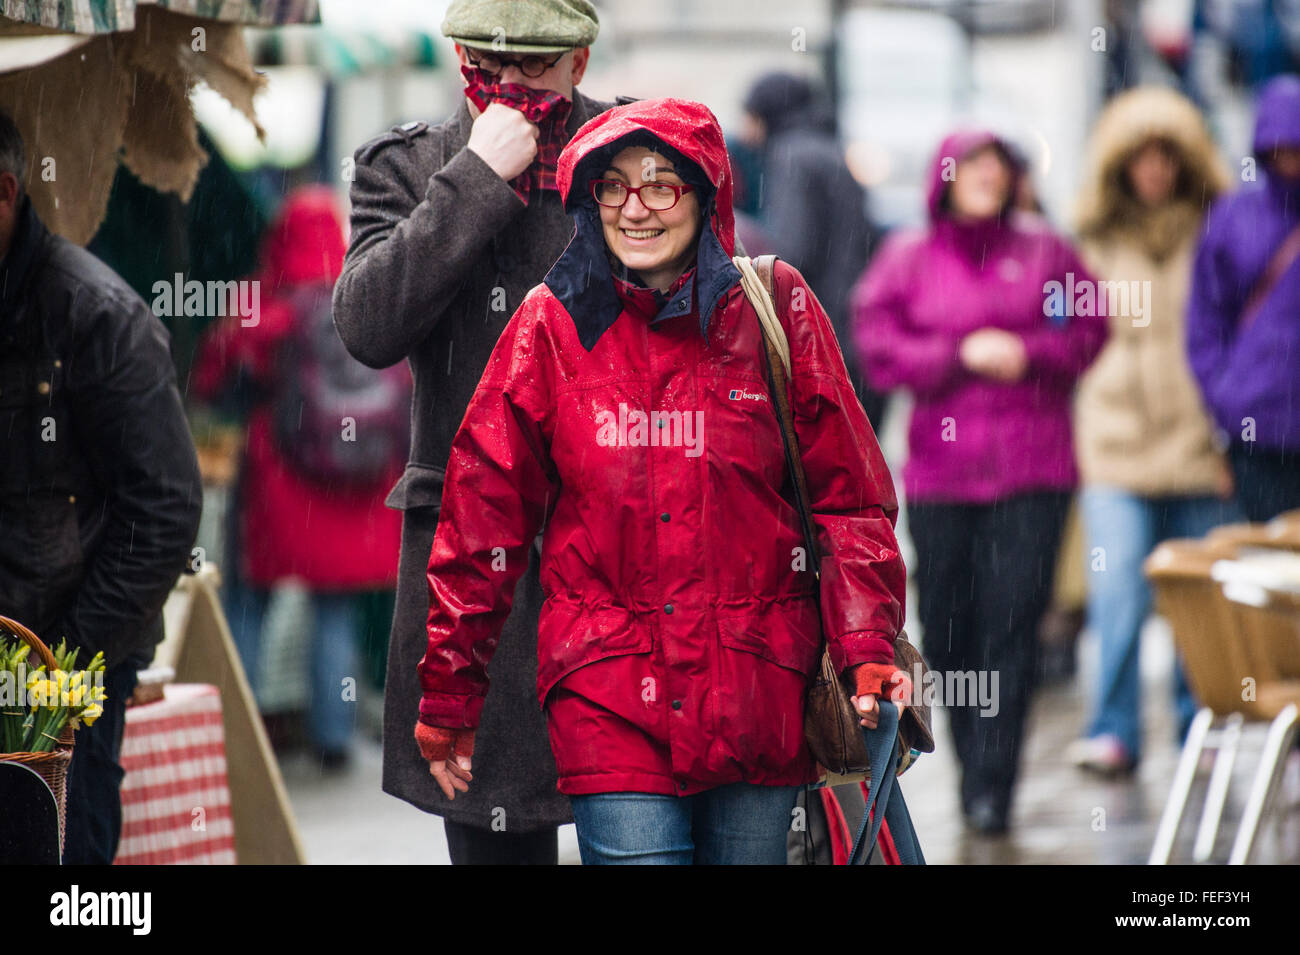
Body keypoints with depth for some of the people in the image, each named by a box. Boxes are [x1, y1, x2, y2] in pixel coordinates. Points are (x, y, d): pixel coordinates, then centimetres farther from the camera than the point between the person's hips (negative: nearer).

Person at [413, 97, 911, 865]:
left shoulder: (773, 309, 3)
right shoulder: (552, 326, 2)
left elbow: (849, 495, 3)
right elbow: (484, 514, 5)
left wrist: (868, 654, -8)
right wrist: (449, 701, 6)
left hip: (759, 699, 1)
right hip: (610, 703, -1)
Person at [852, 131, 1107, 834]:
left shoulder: (1044, 251, 10)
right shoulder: (905, 259, 8)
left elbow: (1088, 330, 8)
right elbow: (879, 348, -1)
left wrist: (1029, 354, -9)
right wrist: (962, 356, -11)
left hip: (1032, 468, -1)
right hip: (940, 468, 1)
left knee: (1012, 621, -9)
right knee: (947, 626, 3)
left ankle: (991, 785, -9)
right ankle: (973, 760, 23)